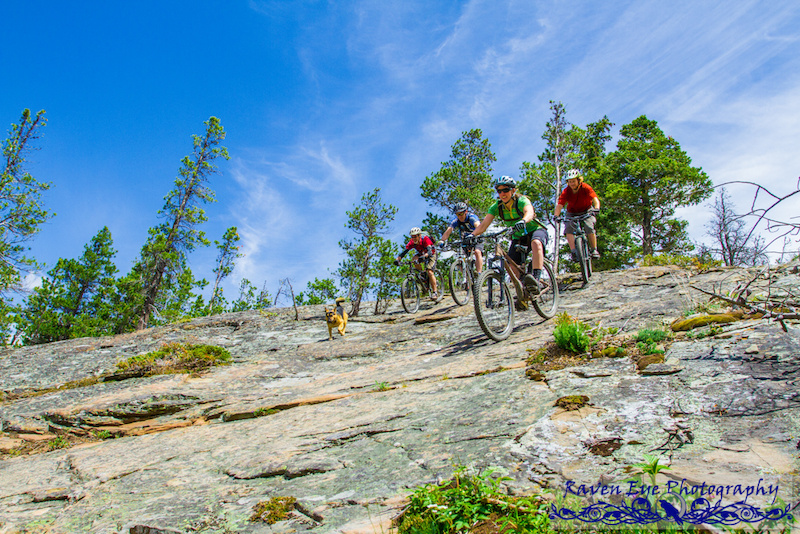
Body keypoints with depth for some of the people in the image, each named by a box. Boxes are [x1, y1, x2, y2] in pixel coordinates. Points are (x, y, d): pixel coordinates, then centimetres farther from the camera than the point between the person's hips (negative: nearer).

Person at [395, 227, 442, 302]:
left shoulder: (425, 239, -34)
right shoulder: (412, 242, -21)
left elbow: (429, 252, -46)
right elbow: (404, 251, -27)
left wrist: (424, 256, -66)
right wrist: (397, 259, -45)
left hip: (431, 254, -5)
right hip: (422, 254, 5)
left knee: (429, 271, -24)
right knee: (415, 258, -27)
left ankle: (435, 293, -18)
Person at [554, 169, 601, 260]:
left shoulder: (586, 188, -22)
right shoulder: (566, 192, -19)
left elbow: (595, 199, -32)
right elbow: (559, 205, -27)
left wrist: (596, 209, -53)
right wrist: (556, 216, -45)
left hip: (587, 212, -1)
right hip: (572, 214, 2)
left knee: (589, 227, -25)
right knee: (568, 229, -23)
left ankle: (594, 250, -10)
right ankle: (573, 251, -22)